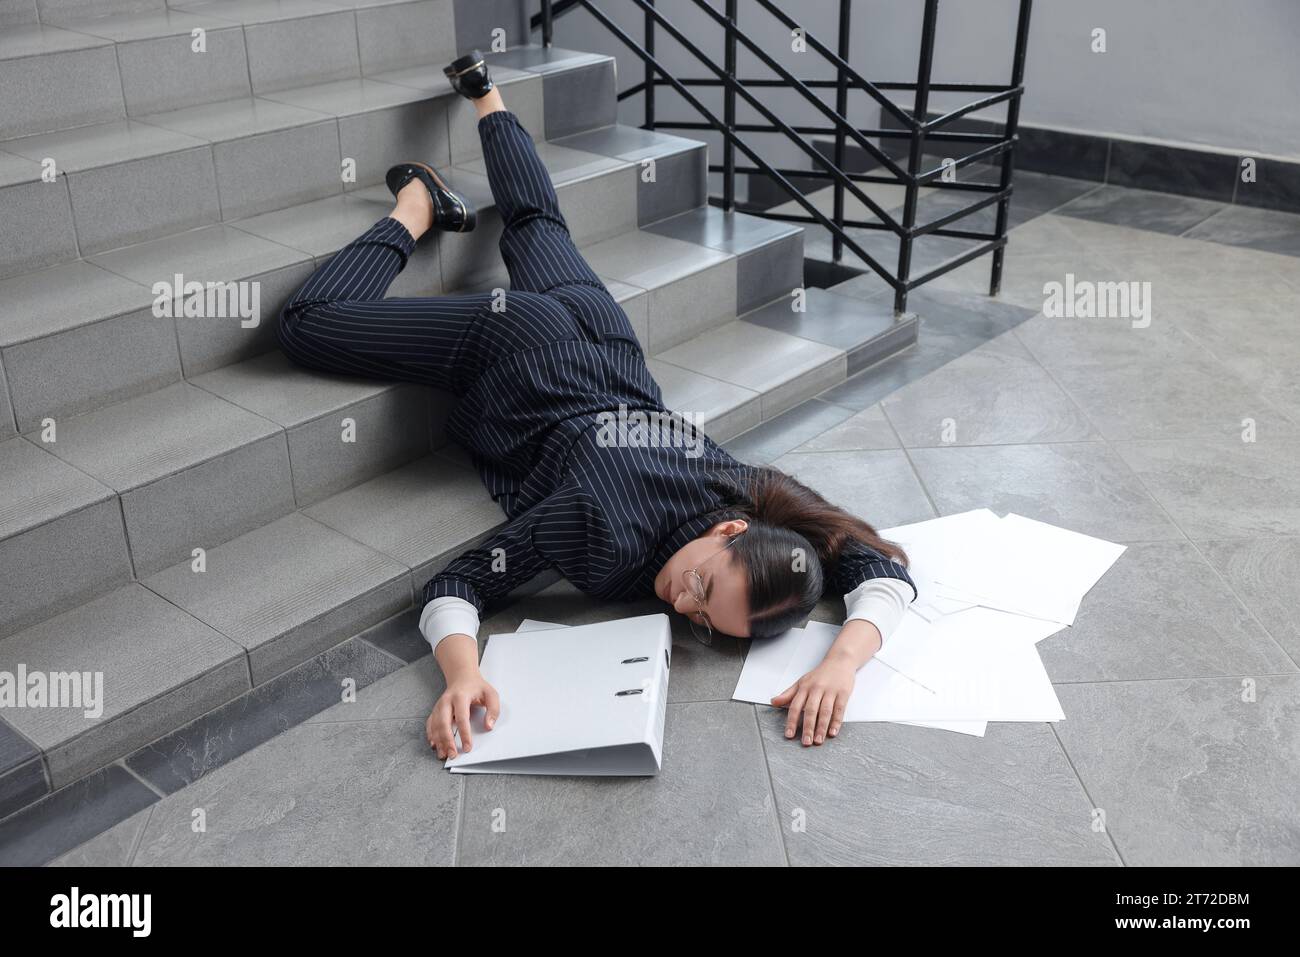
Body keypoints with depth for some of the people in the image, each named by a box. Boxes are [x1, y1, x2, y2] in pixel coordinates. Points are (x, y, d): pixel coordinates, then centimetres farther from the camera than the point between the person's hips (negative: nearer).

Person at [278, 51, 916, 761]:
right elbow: (453, 587, -33)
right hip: (521, 358, -4)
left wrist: (841, 661, -46)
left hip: (601, 337, 4)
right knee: (307, 326, 8)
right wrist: (461, 676, -52)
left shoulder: (760, 501, -30)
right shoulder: (604, 529, -40)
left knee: (537, 225, 34)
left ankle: (485, 95, 54)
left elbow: (888, 572, -27)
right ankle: (420, 209, 23)